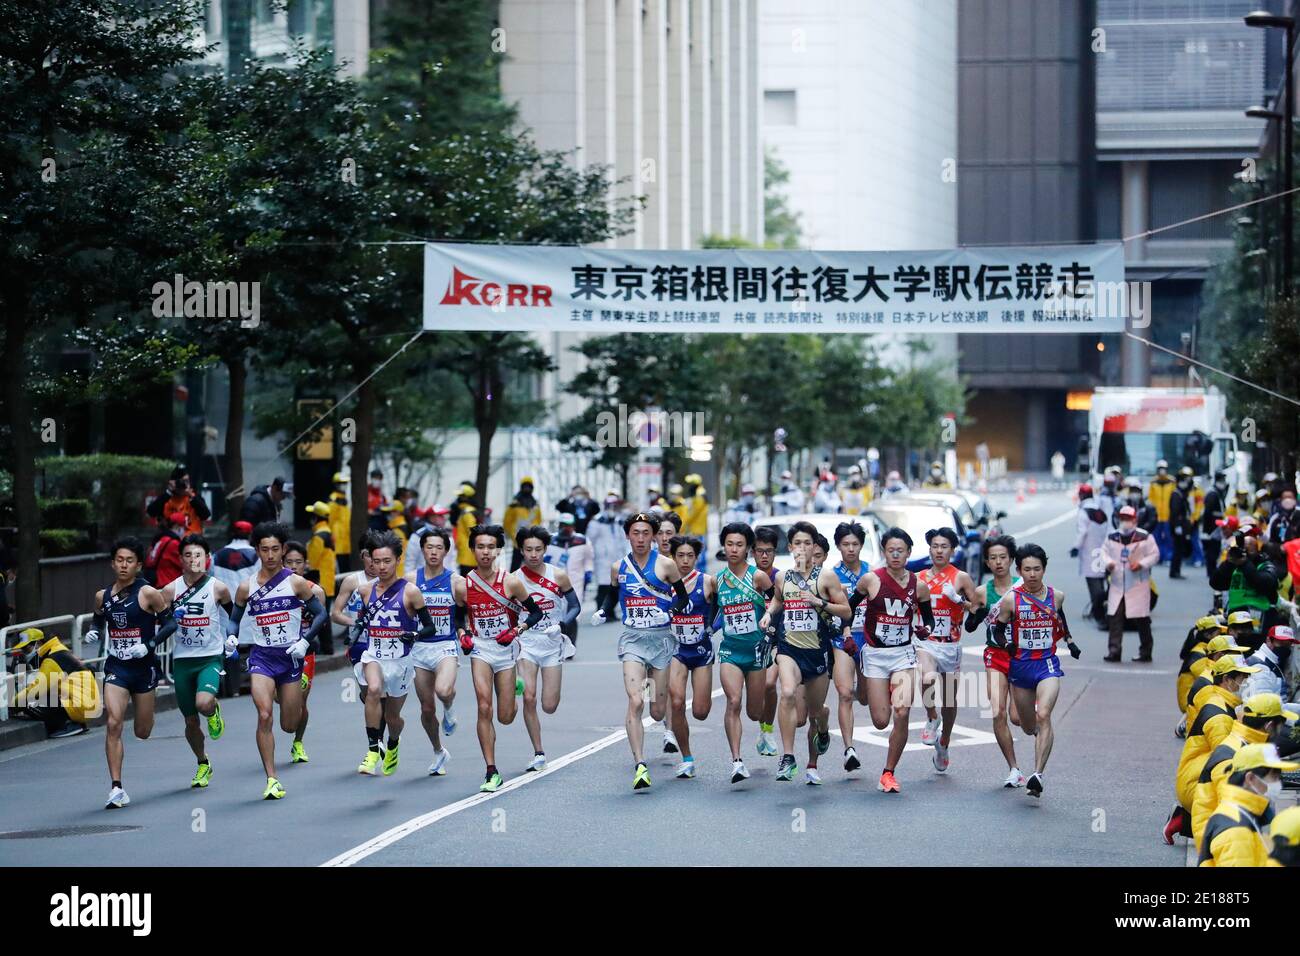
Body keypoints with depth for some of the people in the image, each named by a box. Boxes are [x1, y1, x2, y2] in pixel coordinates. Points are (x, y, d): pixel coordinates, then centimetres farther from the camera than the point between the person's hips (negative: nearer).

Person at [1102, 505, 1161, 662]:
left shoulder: (1145, 538, -5)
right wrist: (1108, 562, -5)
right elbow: (1104, 551, 16)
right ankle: (1114, 652, -5)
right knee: (1114, 618, -6)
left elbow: (1155, 555, -3)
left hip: (1138, 586, -3)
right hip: (1117, 585, 3)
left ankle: (1145, 653, 13)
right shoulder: (1112, 537, 9)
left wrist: (1141, 564, -18)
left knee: (1142, 620, 2)